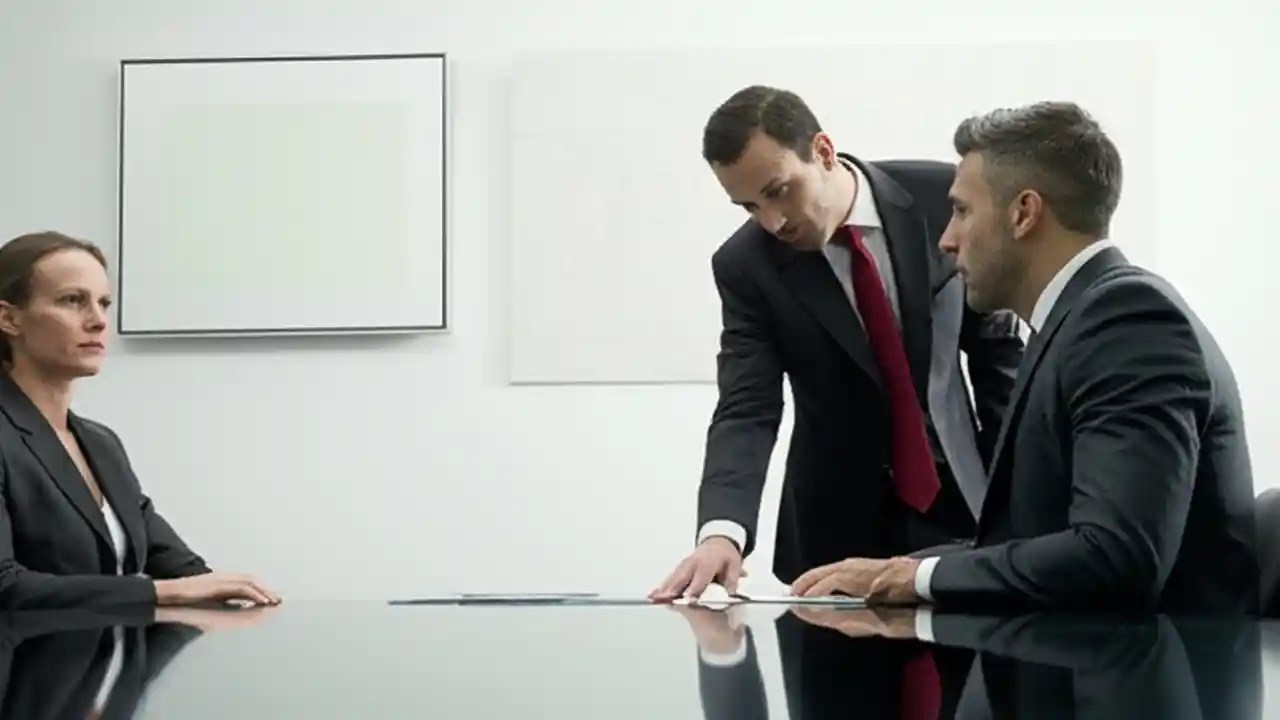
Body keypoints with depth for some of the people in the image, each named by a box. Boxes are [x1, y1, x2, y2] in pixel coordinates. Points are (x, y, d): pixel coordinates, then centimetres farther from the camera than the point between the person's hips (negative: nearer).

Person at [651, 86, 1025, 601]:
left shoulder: (941, 198, -10)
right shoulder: (745, 265, -11)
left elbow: (996, 344, 0)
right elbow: (746, 411, -18)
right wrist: (721, 531, -36)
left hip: (960, 500, 1)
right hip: (839, 521, 0)